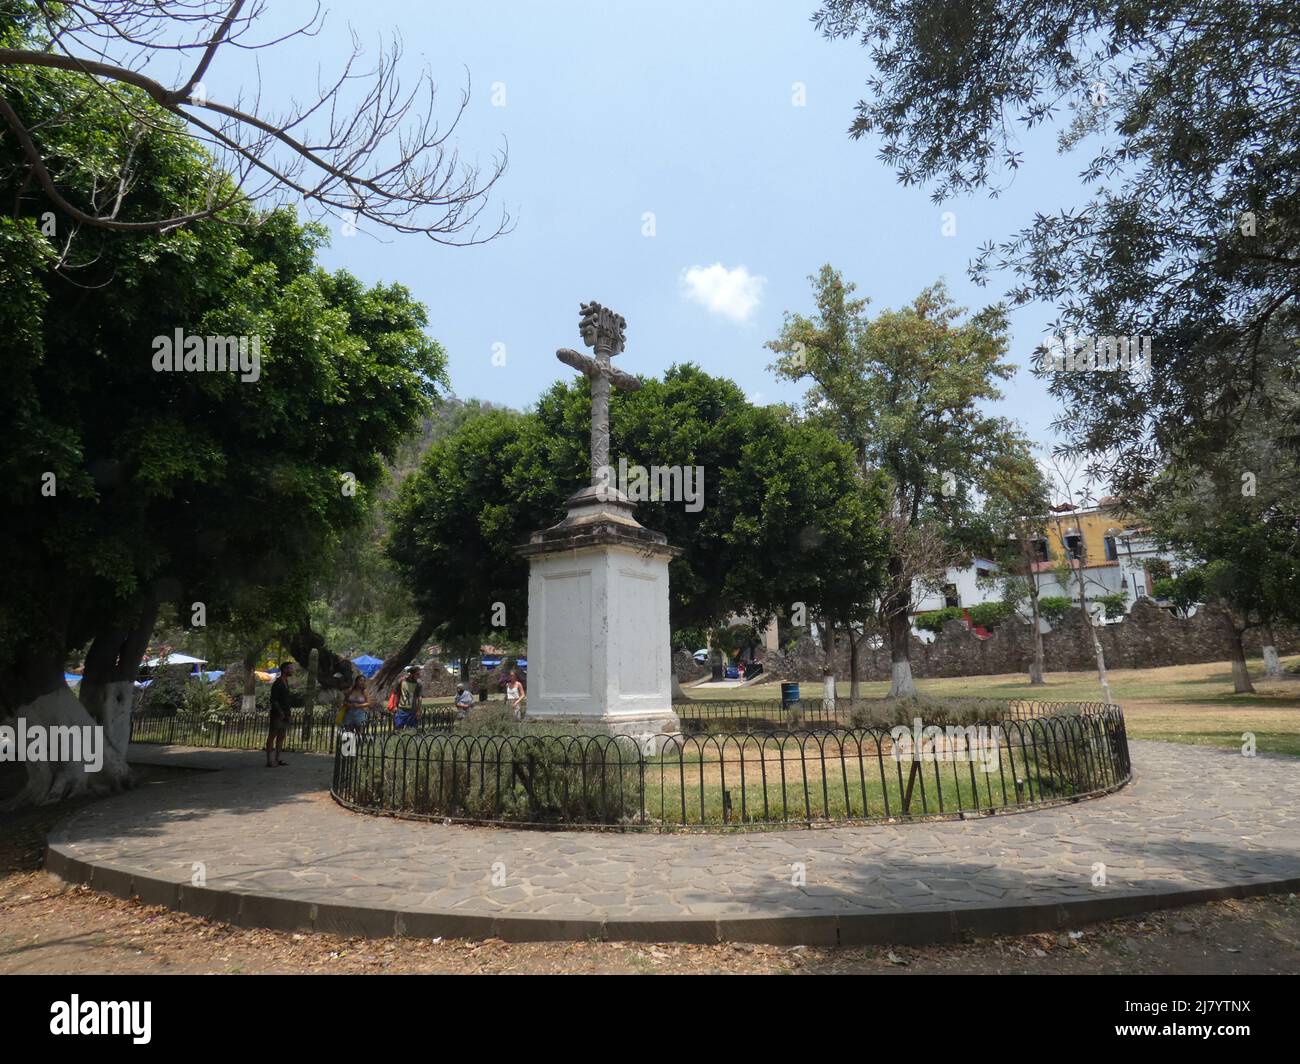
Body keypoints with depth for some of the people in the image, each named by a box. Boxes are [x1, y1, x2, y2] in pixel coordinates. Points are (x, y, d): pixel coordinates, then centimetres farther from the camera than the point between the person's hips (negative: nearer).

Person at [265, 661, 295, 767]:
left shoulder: (286, 682, 15)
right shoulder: (277, 683, -12)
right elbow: (273, 700, -17)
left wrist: (290, 708, 11)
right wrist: (280, 712, -20)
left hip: (285, 715, 9)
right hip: (277, 715, -9)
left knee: (281, 736, 11)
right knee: (272, 736, -4)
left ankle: (278, 758, 17)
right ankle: (269, 760, -2)